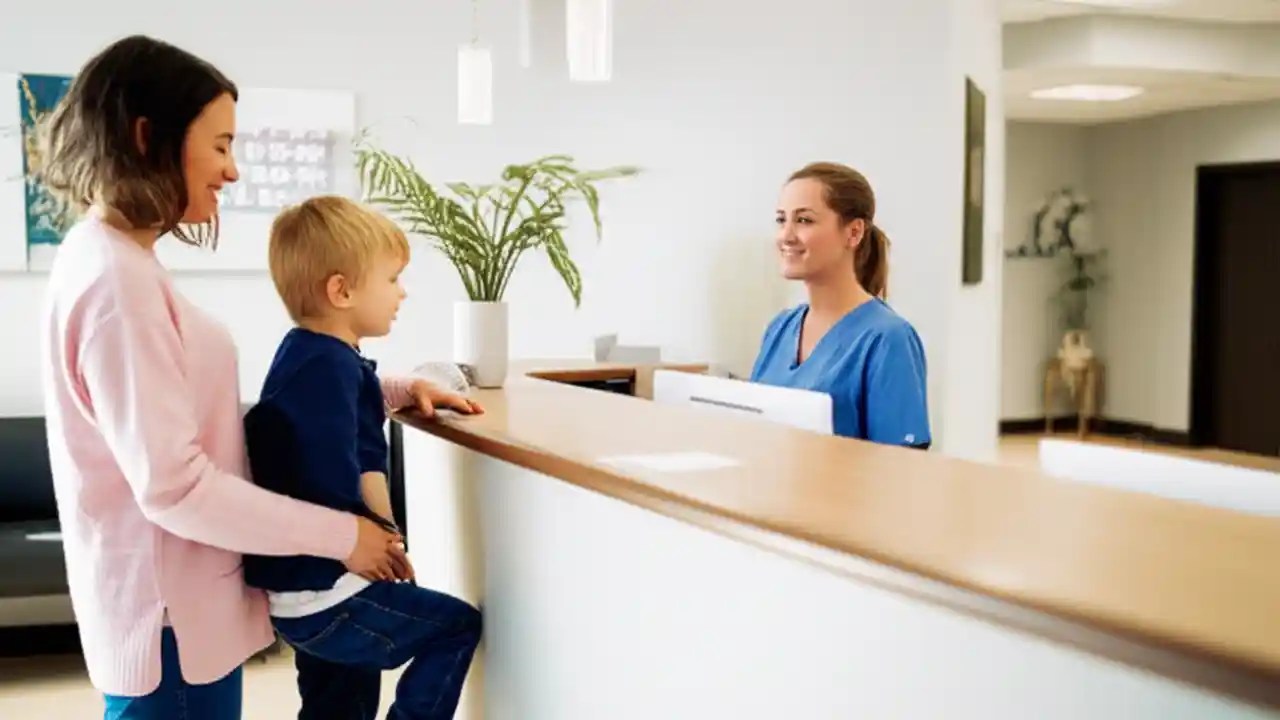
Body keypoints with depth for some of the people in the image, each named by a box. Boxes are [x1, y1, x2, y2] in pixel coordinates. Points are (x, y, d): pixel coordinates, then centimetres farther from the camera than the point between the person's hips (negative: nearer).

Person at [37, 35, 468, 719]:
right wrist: (341, 536, -16)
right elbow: (174, 486, -24)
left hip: (173, 601, 9)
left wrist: (390, 390, 9)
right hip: (170, 617, -9)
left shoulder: (113, 260, 10)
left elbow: (203, 422, 13)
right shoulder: (116, 279, -21)